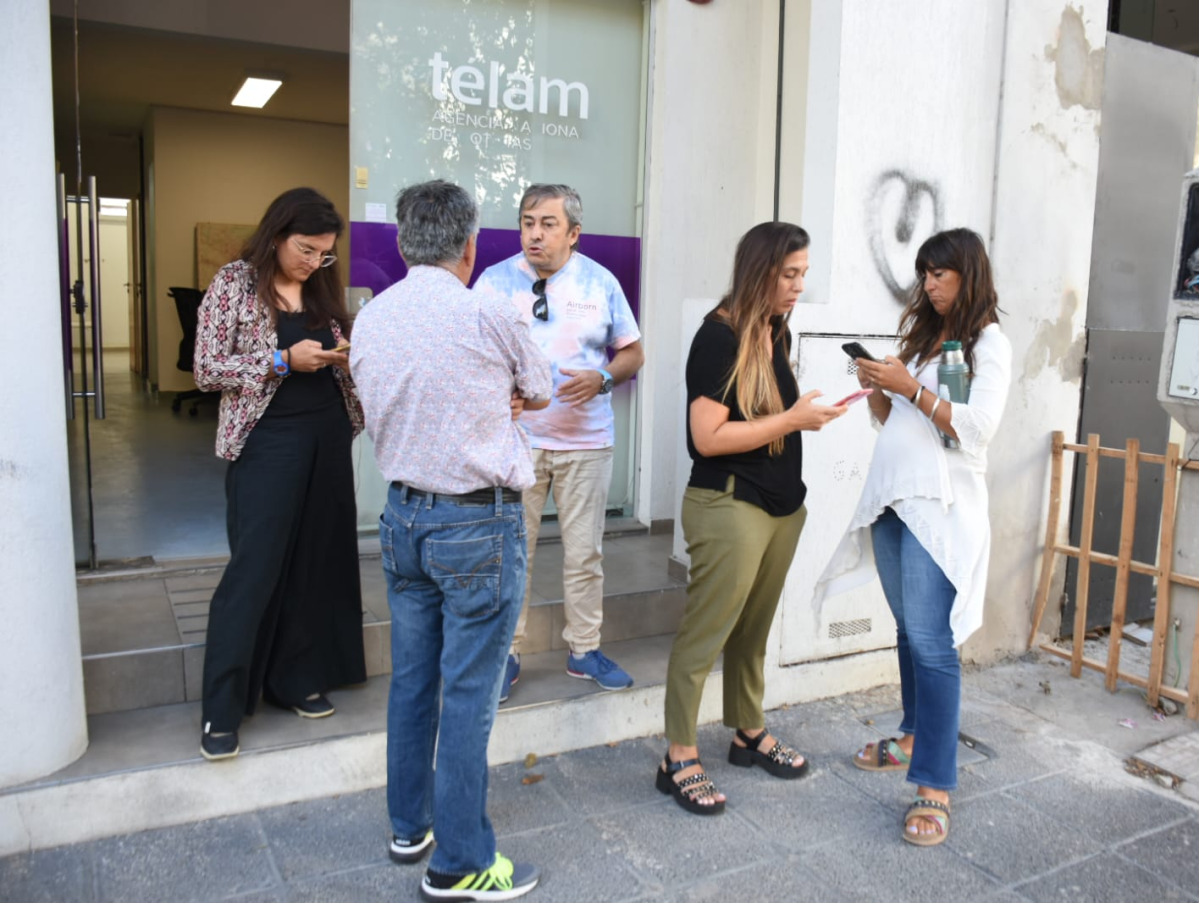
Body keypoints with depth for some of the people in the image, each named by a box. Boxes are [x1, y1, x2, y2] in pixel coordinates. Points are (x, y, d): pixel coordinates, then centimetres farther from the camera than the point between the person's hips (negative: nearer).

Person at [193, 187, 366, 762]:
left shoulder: (322, 290, 11)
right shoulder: (234, 282, -4)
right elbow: (206, 370, -9)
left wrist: (351, 356, -3)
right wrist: (283, 360, -17)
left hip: (326, 438, 6)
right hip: (266, 441, -6)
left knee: (315, 561, 9)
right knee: (255, 569, -5)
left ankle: (295, 680, 23)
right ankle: (222, 709, 6)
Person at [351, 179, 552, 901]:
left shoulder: (370, 320, 3)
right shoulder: (488, 315, -15)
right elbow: (540, 392, 1)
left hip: (403, 516, 7)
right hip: (478, 524, -6)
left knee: (412, 677, 18)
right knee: (469, 695, 3)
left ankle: (410, 824, 36)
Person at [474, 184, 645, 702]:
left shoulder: (601, 283, 5)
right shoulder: (495, 281, 2)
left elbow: (632, 353, 9)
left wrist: (602, 378, -11)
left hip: (586, 440, 1)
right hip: (516, 437, -1)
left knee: (585, 552, 9)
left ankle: (583, 650, 24)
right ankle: (506, 654, 17)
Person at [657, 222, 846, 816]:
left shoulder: (776, 332, 12)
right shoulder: (719, 337, -13)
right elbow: (707, 436, -19)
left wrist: (811, 411, 6)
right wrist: (792, 420, -17)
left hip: (781, 506, 8)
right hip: (729, 505, -8)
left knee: (754, 630, 17)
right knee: (705, 633, -2)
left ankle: (750, 734, 33)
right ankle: (679, 761, 10)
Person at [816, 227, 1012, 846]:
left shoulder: (988, 343, -2)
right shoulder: (919, 335, 18)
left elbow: (977, 427, -14)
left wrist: (911, 387, -16)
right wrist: (876, 389, -1)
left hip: (940, 506, -6)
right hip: (889, 498, 7)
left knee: (931, 641, -10)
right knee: (909, 631, 15)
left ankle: (935, 788, -6)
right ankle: (913, 738, 31)